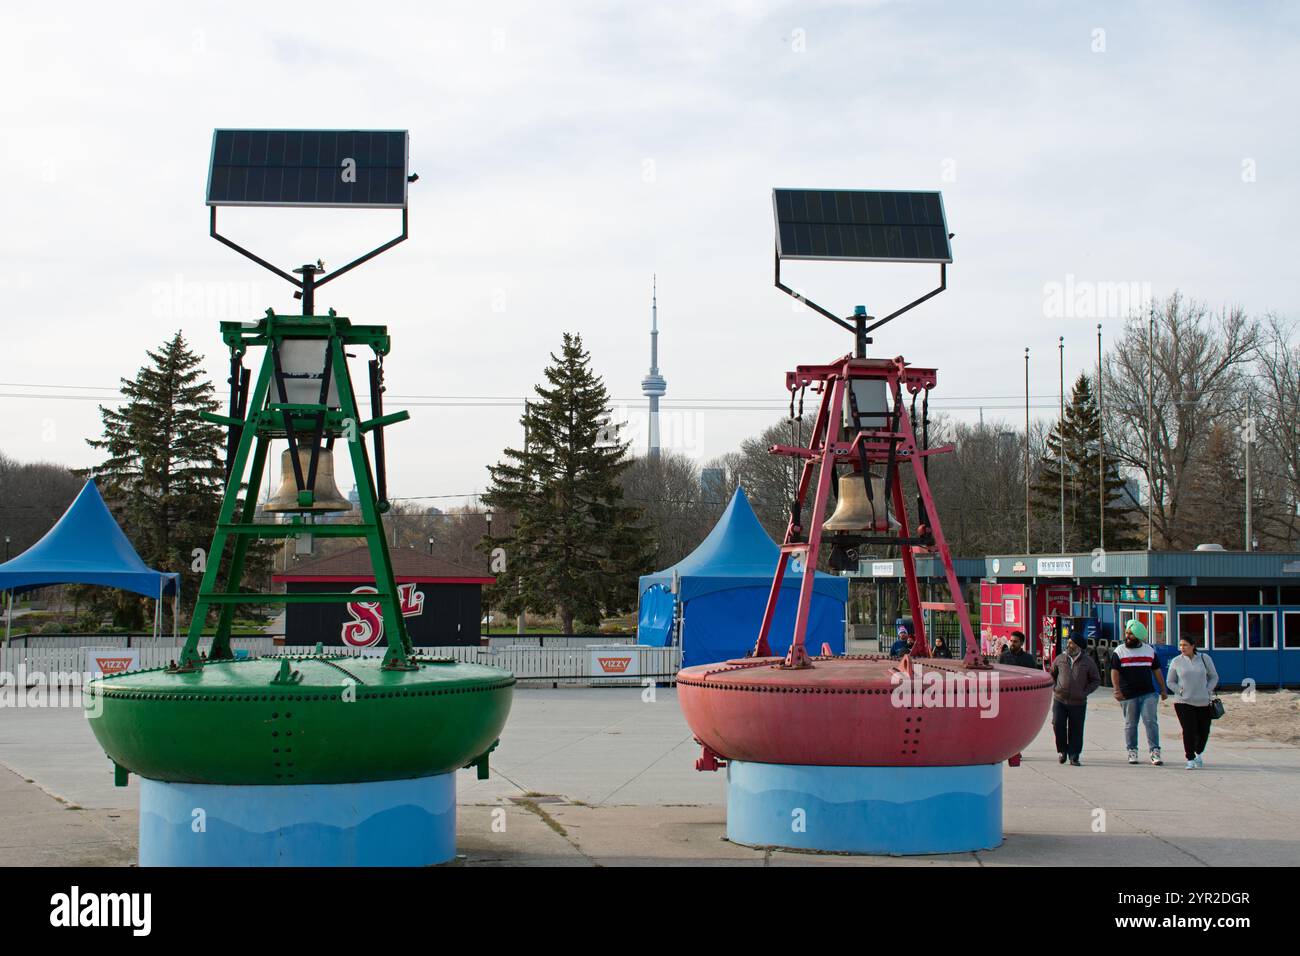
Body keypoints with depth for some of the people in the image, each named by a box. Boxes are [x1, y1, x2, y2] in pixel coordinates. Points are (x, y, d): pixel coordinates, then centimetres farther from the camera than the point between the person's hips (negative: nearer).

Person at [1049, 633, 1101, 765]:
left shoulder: (1088, 661, 0)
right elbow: (1052, 675, 19)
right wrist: (1054, 688, 4)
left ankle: (1074, 757, 10)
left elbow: (1096, 680, 7)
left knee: (1076, 730, 2)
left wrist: (1085, 692, -5)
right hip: (1060, 700, 1)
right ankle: (1062, 751, 14)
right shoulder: (1060, 659, 5)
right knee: (1058, 725, -8)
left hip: (1078, 702, -1)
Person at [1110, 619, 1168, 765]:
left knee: (1151, 721, -7)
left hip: (1148, 693, 1)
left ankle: (1155, 751, -6)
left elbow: (1157, 671, 17)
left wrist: (1163, 689, 14)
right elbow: (1114, 672, -5)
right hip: (1128, 695, -1)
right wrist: (1117, 689, -18)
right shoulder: (1119, 652, 3)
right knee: (1130, 724, 6)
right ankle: (1132, 751, 17)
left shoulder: (1150, 650, 11)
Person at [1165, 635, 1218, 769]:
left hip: (1203, 702, 2)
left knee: (1204, 731, 7)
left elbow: (1214, 677, 11)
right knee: (1189, 731, -11)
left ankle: (1198, 753, 34)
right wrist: (1180, 691, -8)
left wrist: (1208, 691, -3)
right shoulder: (1176, 662, 2)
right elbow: (1170, 682, 9)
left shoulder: (1204, 658, 3)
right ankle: (1190, 759, 0)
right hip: (1183, 702, -2)